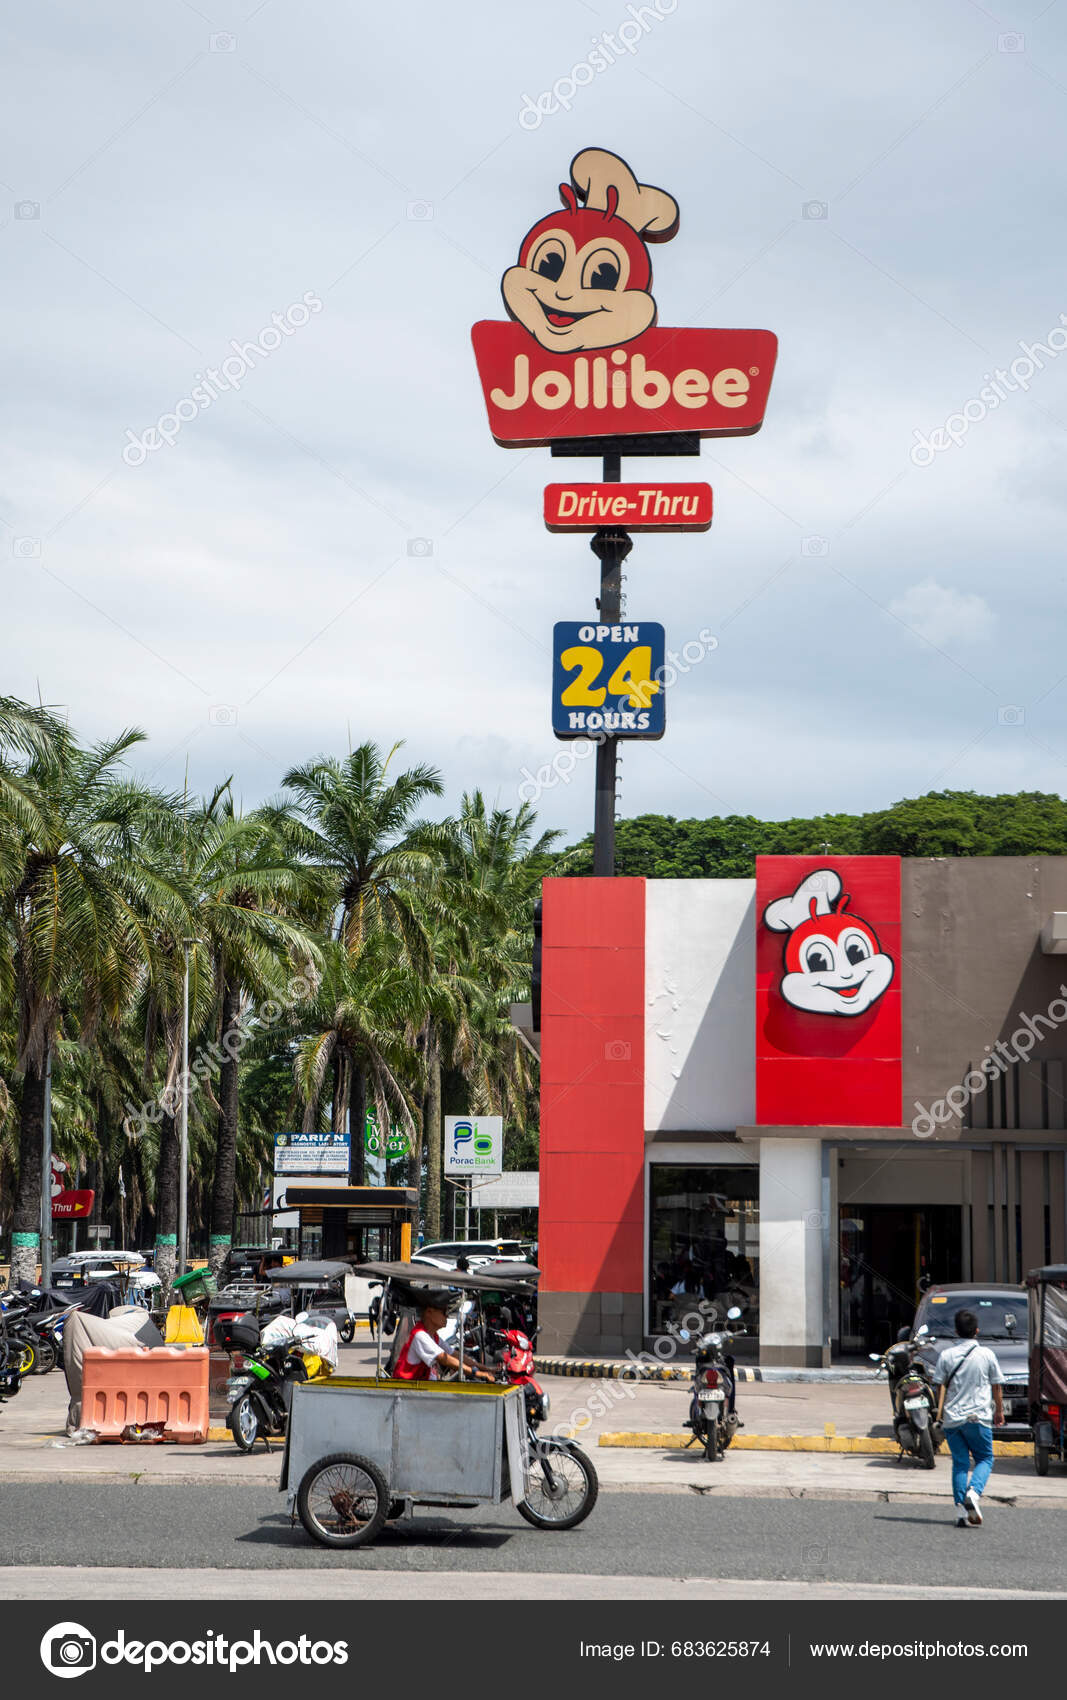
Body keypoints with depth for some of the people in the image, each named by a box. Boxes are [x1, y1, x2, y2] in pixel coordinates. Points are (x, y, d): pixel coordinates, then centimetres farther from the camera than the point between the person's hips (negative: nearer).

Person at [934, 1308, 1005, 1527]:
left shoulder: (946, 1355, 1)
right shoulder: (986, 1354, -1)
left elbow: (941, 1385, -1)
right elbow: (997, 1386, 5)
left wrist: (940, 1413, 6)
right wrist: (999, 1411, 17)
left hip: (952, 1418, 2)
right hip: (978, 1417, -2)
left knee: (959, 1463, 8)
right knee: (985, 1459, 10)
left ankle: (961, 1509, 0)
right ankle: (973, 1492, -17)